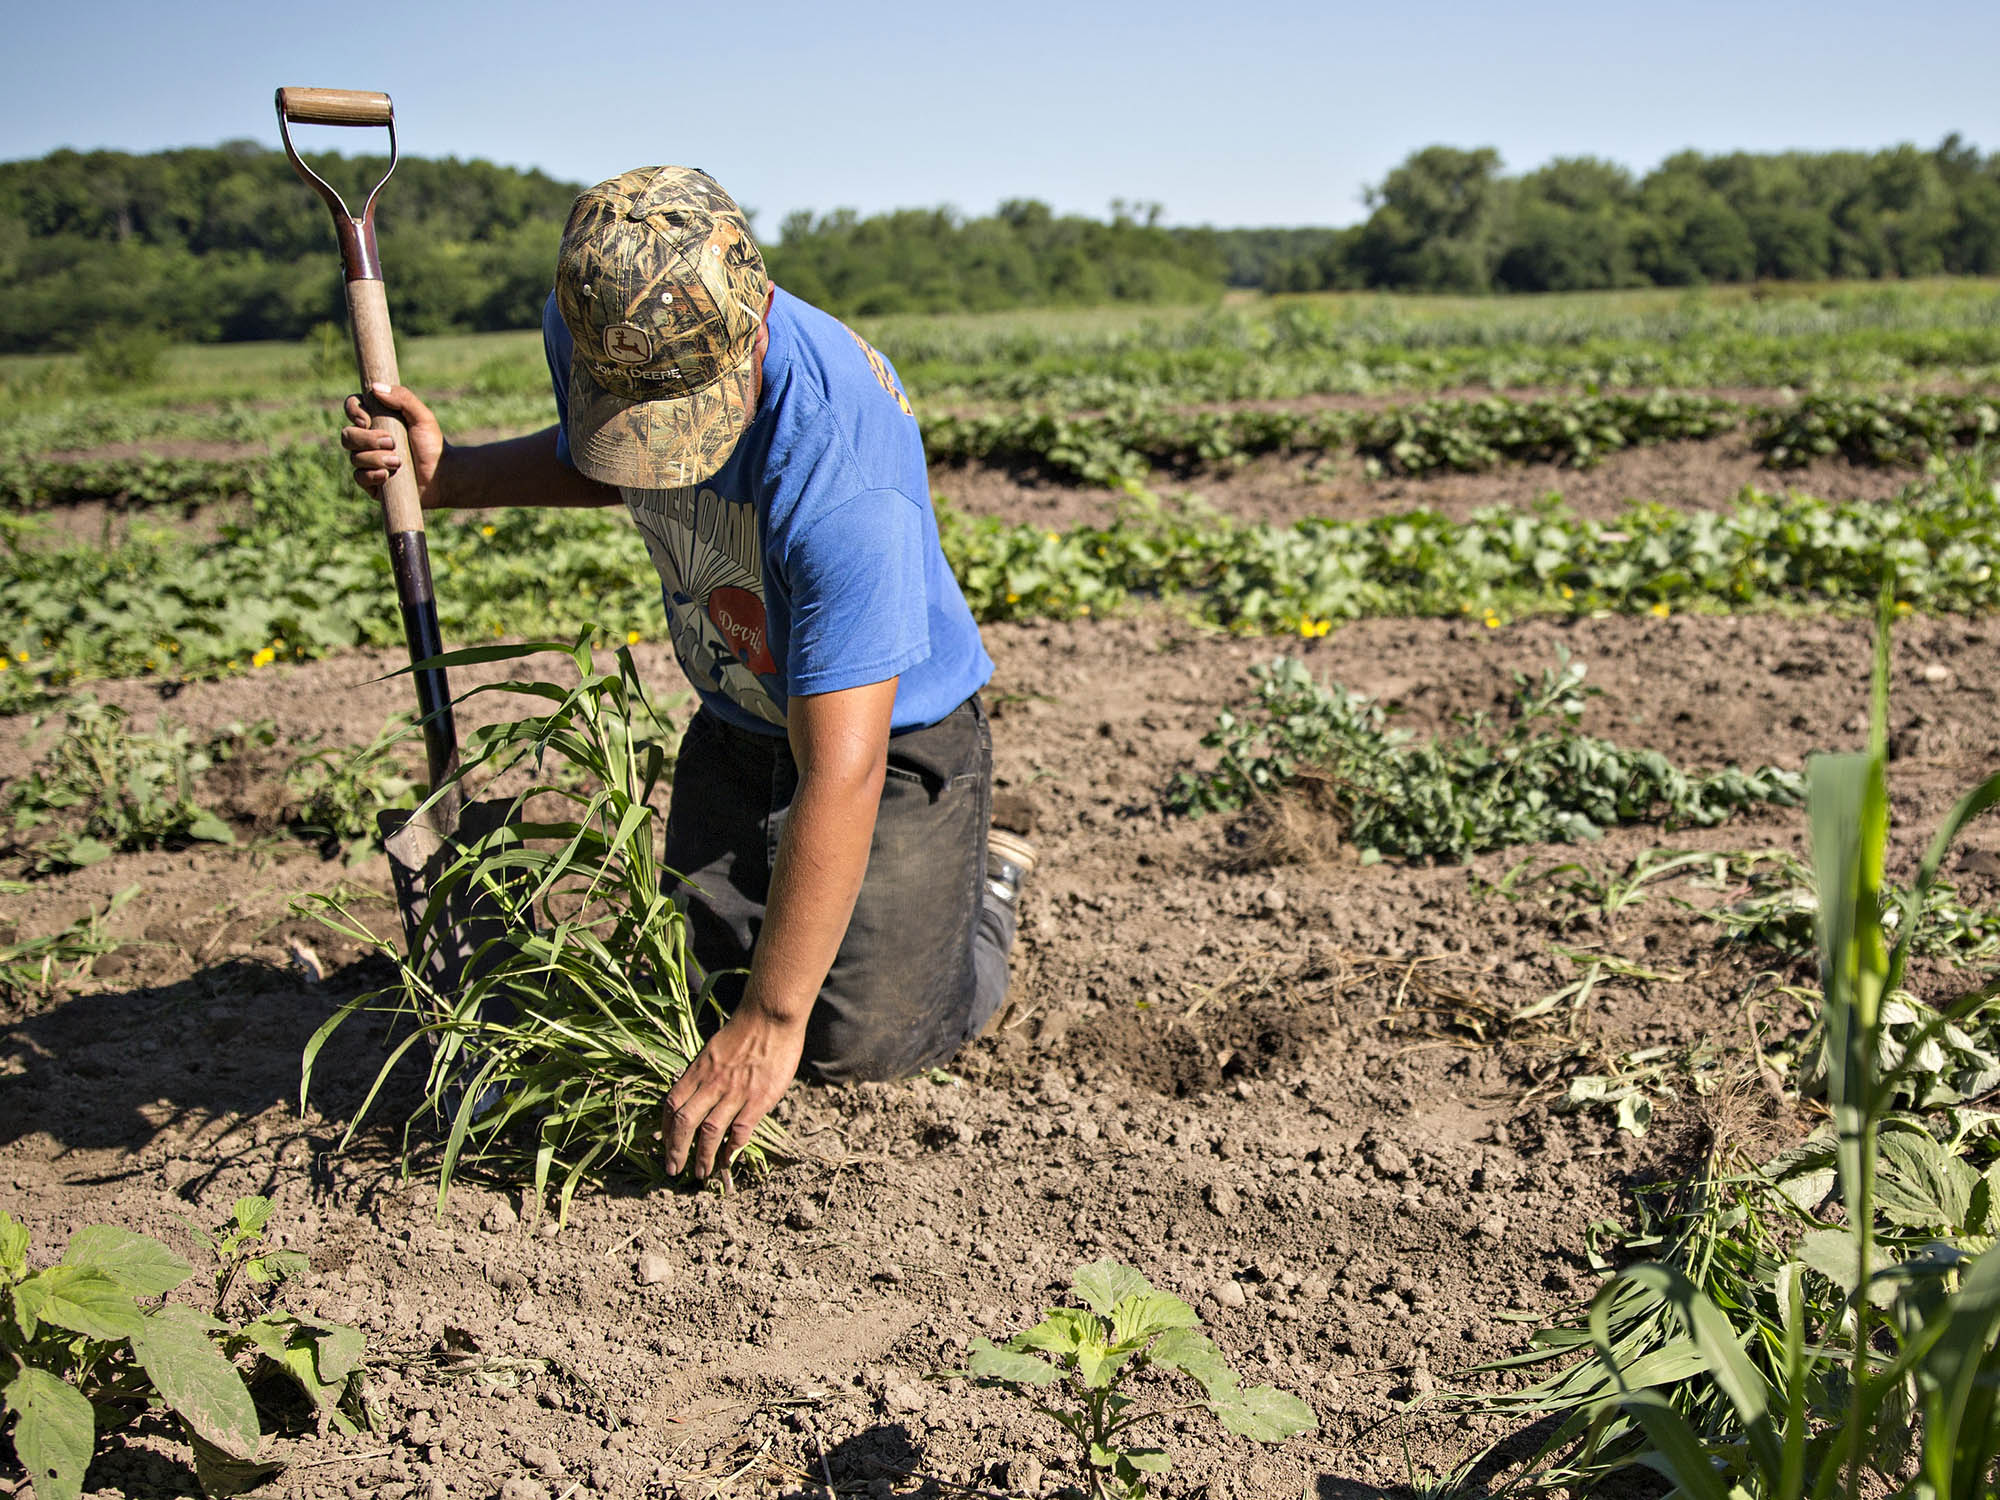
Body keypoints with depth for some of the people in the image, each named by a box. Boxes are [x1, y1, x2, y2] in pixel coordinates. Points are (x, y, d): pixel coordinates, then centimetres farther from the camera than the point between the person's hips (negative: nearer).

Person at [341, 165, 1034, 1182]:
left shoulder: (840, 460, -40)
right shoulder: (590, 328, -18)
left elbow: (842, 771, -40)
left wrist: (771, 1025, -38)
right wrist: (447, 476, -10)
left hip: (896, 728, -6)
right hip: (736, 716, 6)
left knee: (857, 1042, -6)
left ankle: (984, 887, 22)